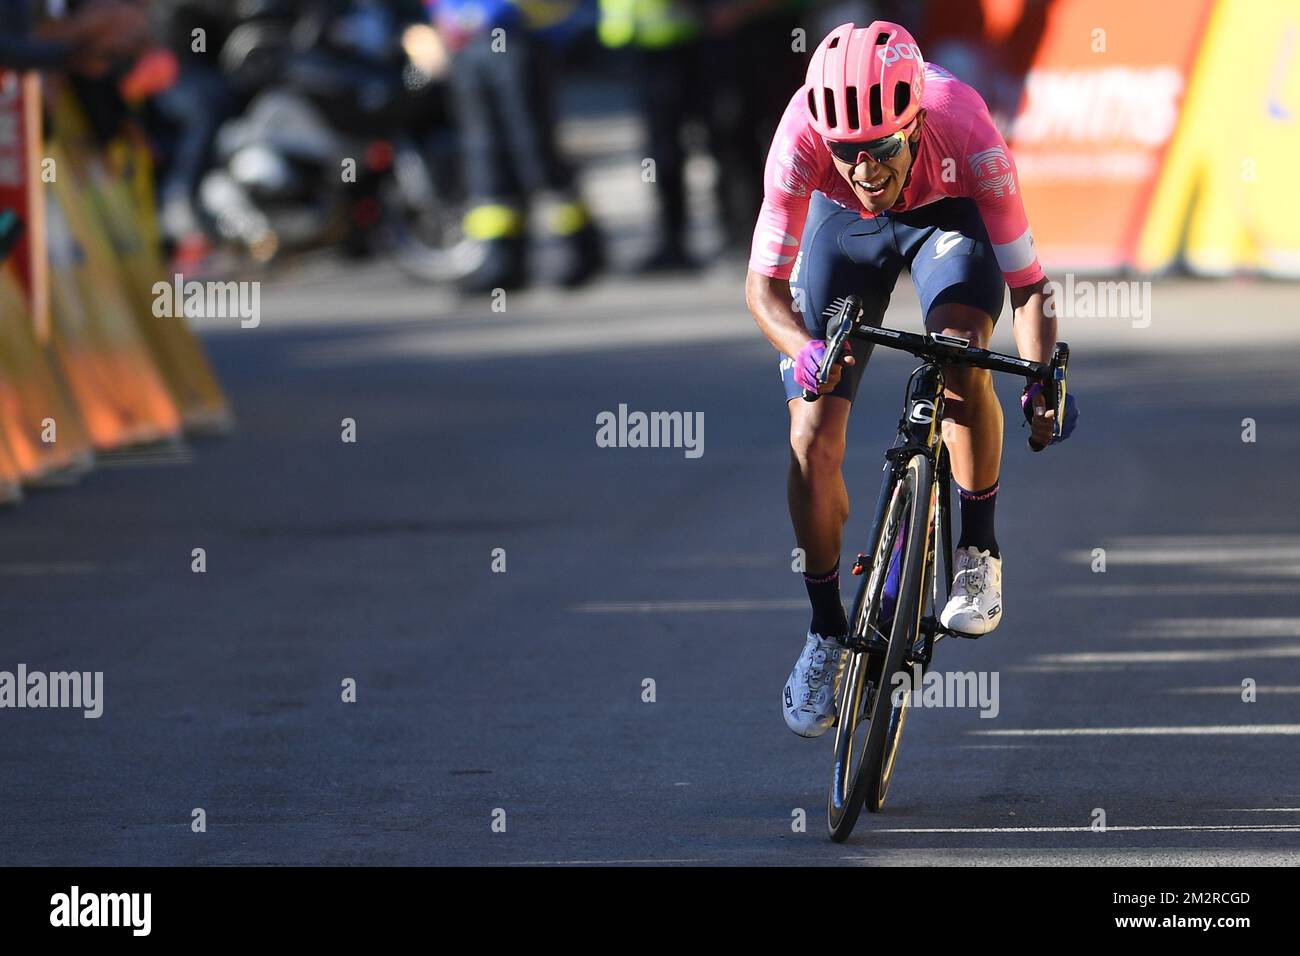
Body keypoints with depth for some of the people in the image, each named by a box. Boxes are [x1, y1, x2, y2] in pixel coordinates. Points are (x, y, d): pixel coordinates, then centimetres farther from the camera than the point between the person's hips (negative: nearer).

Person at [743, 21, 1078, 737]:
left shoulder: (967, 133, -38)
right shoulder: (804, 135, -37)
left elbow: (1028, 283, -29)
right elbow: (764, 283, -30)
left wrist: (1043, 382, -44)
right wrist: (804, 348, -50)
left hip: (948, 215, -1)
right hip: (843, 224, 1)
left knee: (964, 359, -31)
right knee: (811, 439, -9)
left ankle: (979, 554, -9)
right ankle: (826, 632, 9)